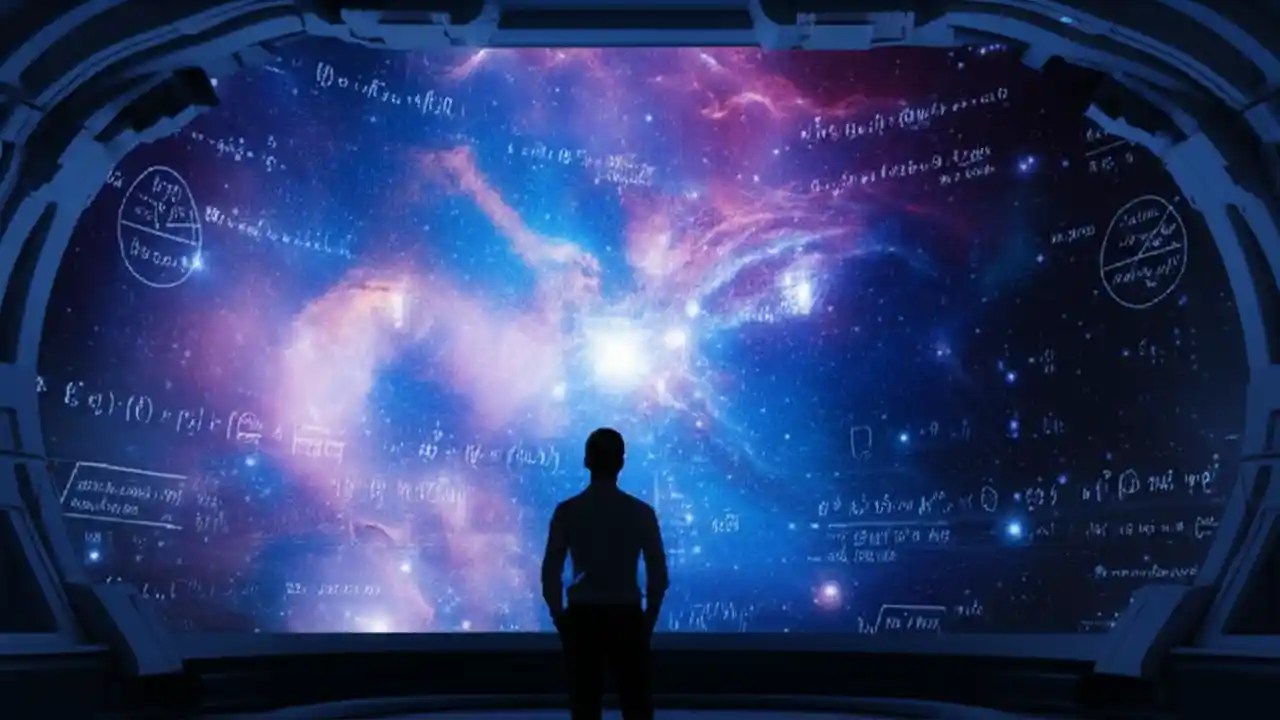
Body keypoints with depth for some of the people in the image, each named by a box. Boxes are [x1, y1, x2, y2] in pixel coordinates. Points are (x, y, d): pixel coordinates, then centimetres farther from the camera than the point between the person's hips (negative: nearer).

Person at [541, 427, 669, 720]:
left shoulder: (567, 511, -3)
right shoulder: (641, 511, -3)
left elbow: (551, 572, -2)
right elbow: (658, 573, -2)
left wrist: (559, 616, 9)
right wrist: (649, 618, 9)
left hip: (582, 617, 0)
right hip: (627, 617, 0)